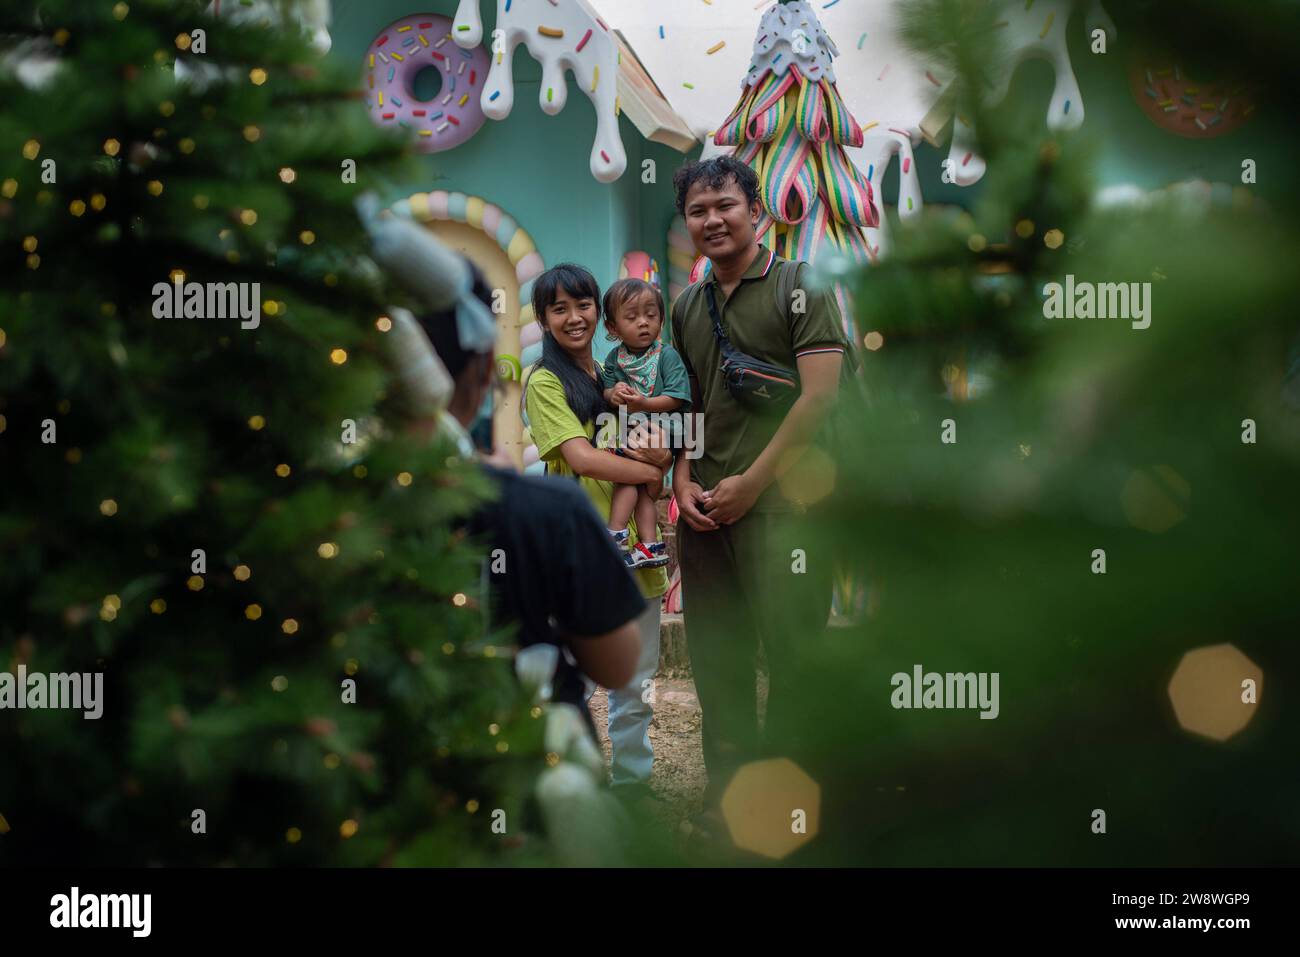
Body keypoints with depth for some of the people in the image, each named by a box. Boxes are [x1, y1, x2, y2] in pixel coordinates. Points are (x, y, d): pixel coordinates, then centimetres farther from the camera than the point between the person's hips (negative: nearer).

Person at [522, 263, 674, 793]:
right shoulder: (544, 381, -3)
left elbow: (663, 440, 12)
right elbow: (582, 458, -14)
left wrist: (659, 449, -10)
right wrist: (655, 470, -11)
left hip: (631, 545, 6)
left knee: (635, 685, 13)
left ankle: (633, 786, 25)